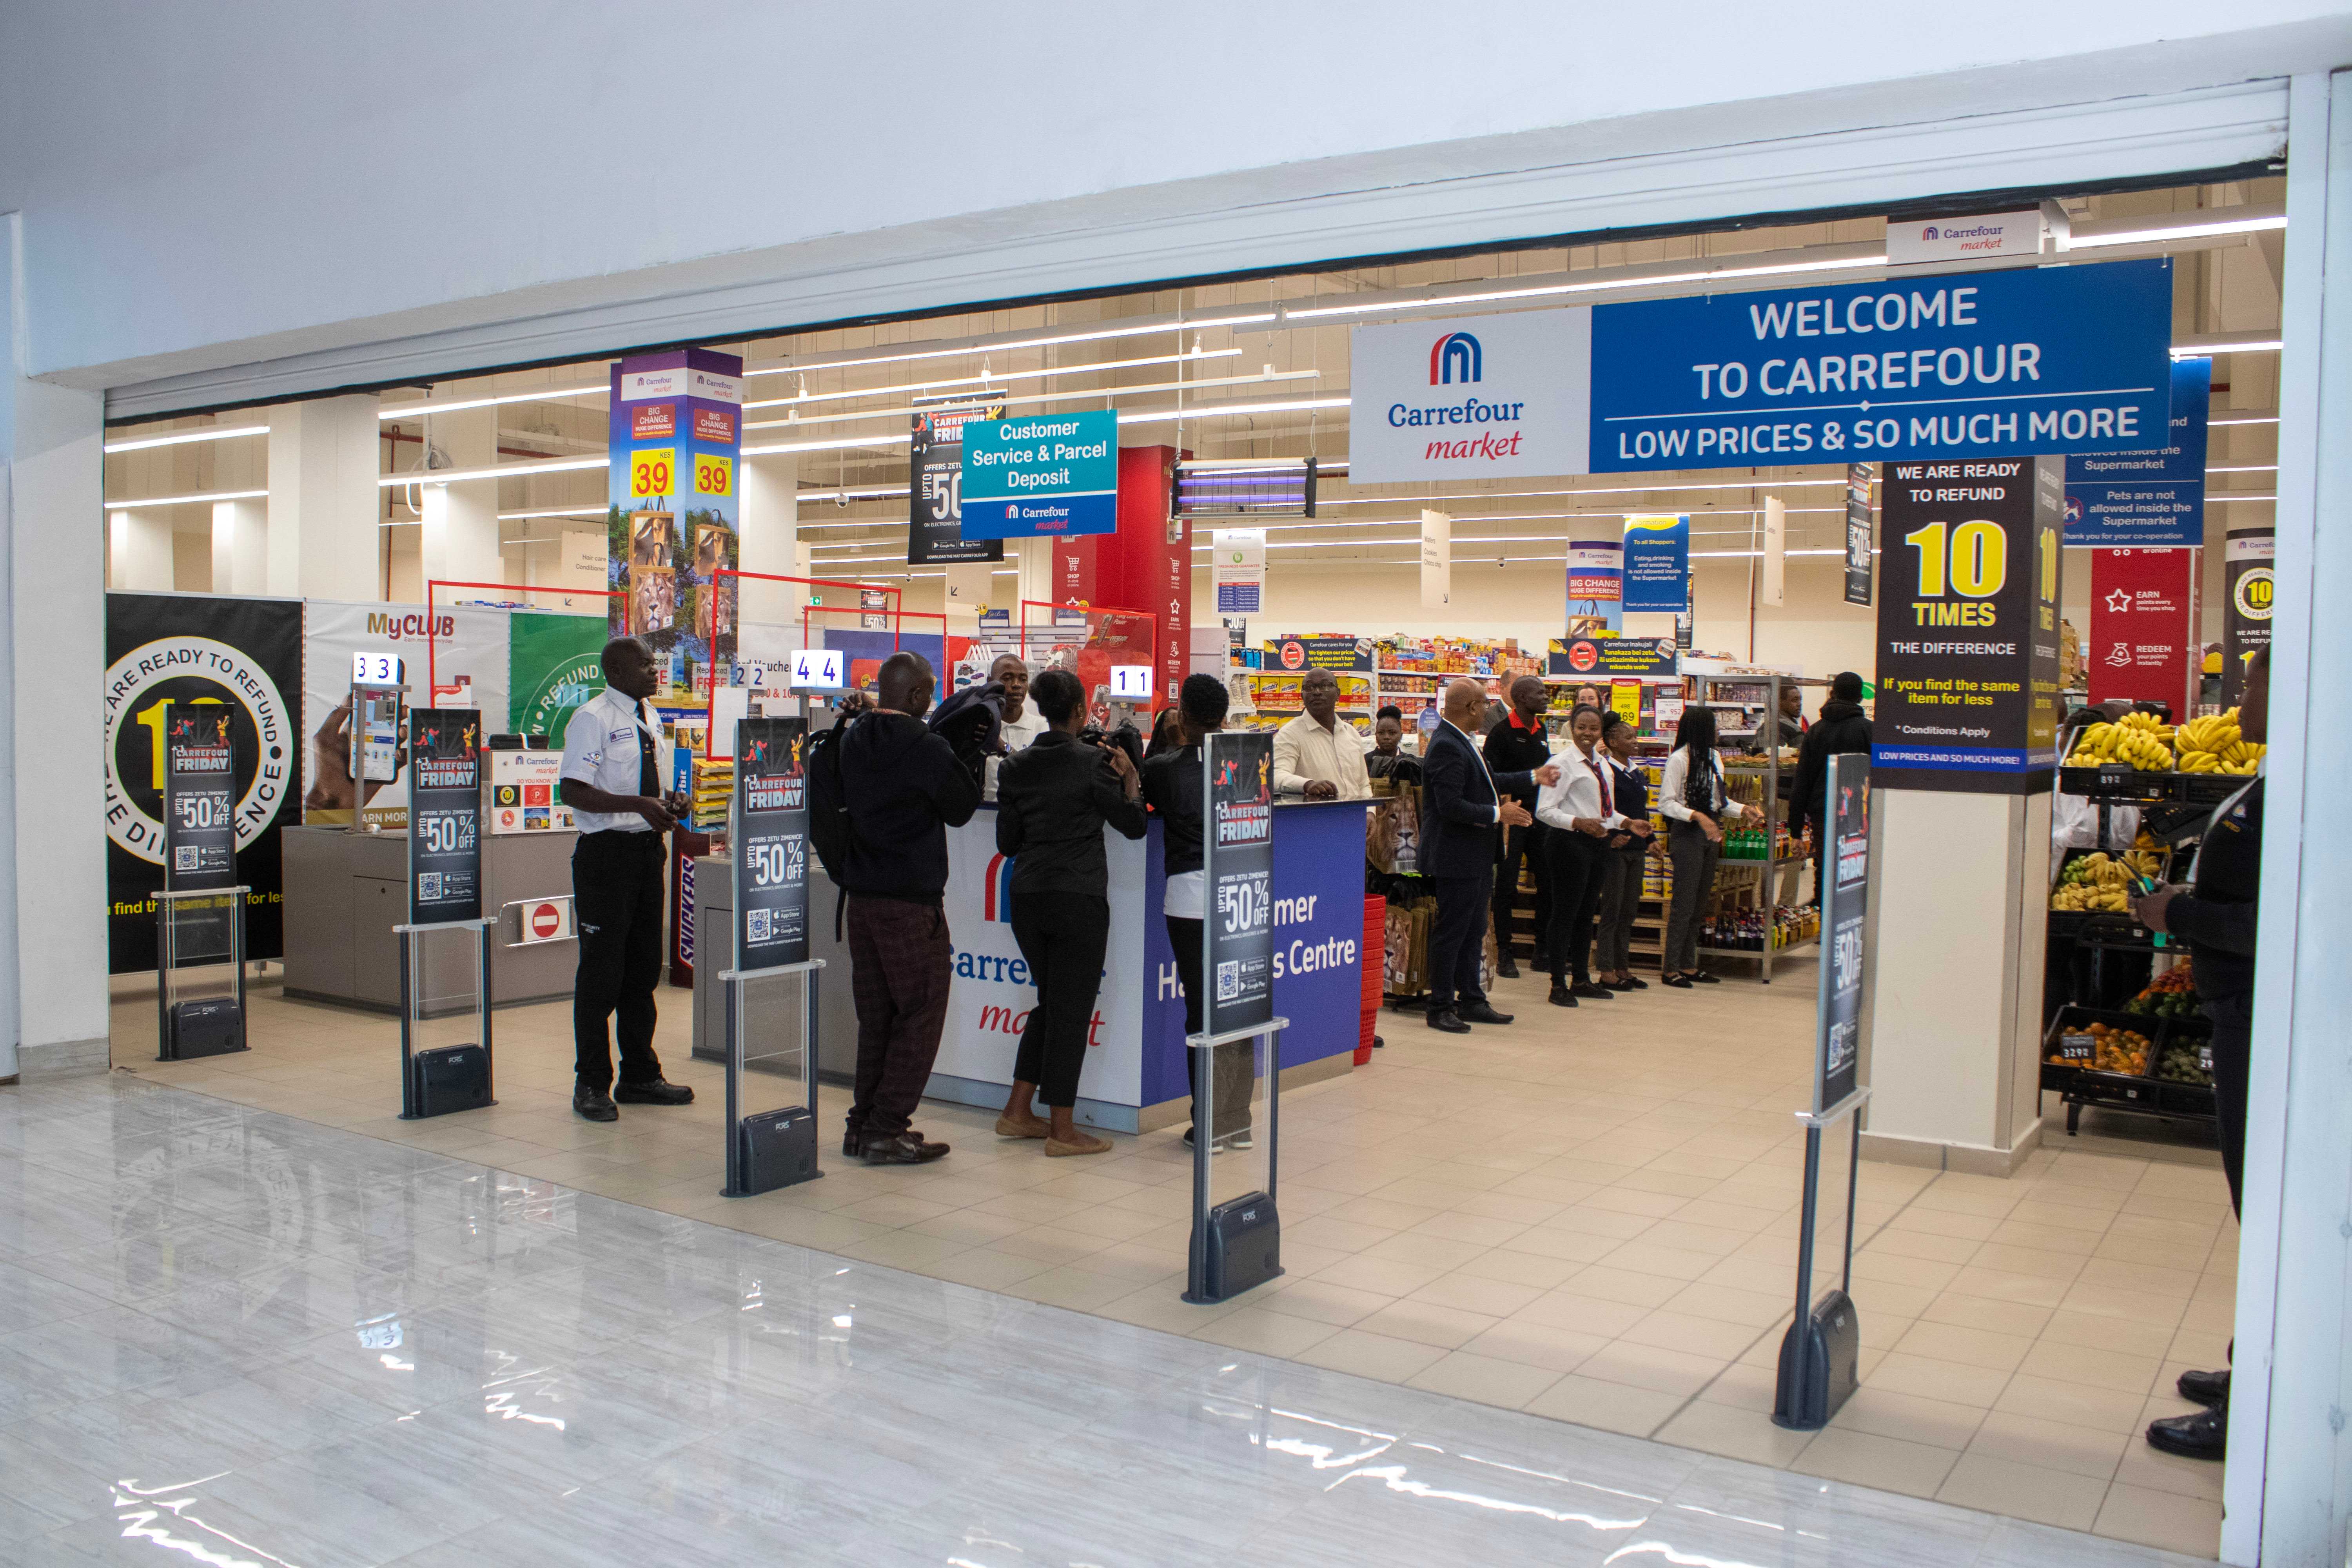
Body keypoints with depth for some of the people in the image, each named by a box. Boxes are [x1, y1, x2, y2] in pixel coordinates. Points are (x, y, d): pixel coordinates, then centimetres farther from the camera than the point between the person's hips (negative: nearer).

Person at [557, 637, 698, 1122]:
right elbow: (572, 792, -18)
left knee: (645, 967, 14)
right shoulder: (591, 719, -10)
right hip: (606, 851, -8)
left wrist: (668, 801, 3)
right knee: (602, 969, -2)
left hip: (647, 849, 8)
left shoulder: (648, 721, 14)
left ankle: (640, 1076, 25)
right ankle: (592, 1085, 10)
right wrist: (638, 804, -24)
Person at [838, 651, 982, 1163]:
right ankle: (887, 1131, 0)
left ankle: (863, 1123, 19)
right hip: (912, 899, -8)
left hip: (861, 894, 8)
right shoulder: (926, 748, -15)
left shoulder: (853, 741, 7)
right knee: (920, 1013, 1)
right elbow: (960, 808, -5)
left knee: (875, 1014, 15)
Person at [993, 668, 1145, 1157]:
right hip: (1078, 897, -5)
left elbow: (1007, 842, 8)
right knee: (1071, 1008, 2)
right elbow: (1134, 826, -4)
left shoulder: (1016, 767, 5)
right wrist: (1130, 778, 8)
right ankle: (1061, 1130, 7)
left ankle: (1018, 1111, 22)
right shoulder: (1093, 763, -10)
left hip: (1027, 896, 6)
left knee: (1051, 1001, 20)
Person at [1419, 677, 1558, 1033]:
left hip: (1476, 857, 11)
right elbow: (1451, 806, -26)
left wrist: (1533, 778, 29)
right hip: (1456, 858, -11)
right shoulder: (1446, 747, -21)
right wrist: (1498, 814, -18)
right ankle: (1441, 1007, 6)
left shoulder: (1460, 742, 12)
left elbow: (1485, 783, 24)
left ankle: (1472, 1000, 26)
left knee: (1473, 933, 16)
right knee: (1450, 933, -2)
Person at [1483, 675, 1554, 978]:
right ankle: (1504, 954, 7)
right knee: (1506, 886, -1)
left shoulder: (1541, 731, 13)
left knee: (1548, 884, 8)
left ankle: (1544, 952, 17)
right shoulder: (1501, 732, -9)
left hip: (1540, 817, 7)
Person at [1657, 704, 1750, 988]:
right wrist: (1697, 816, -23)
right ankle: (1672, 968, 1)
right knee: (1684, 903, -5)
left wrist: (1743, 810, 4)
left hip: (1710, 833, 8)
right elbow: (1666, 803, -13)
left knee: (1699, 902, 11)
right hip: (1686, 834, -8)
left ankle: (1689, 965, 18)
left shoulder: (1714, 758, 12)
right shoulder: (1679, 760, -11)